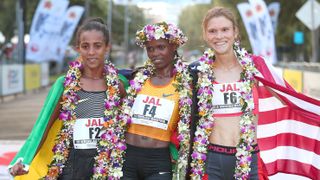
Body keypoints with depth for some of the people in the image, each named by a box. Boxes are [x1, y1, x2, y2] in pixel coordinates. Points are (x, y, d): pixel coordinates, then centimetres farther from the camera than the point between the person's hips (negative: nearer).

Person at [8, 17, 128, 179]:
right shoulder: (65, 84, -4)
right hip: (73, 163, -1)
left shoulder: (118, 84, -1)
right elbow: (44, 124, -4)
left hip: (107, 164, 1)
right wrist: (25, 161, -14)